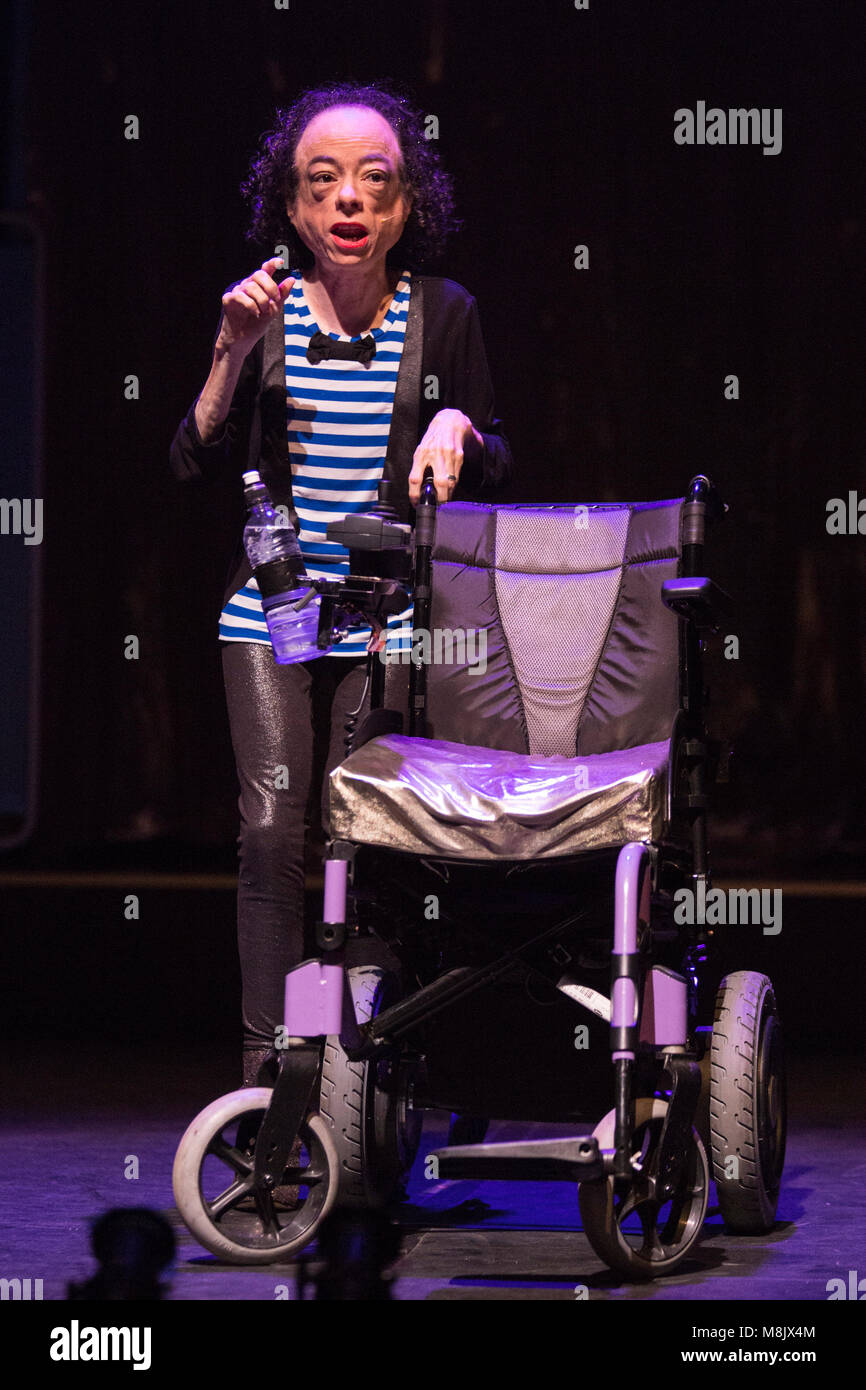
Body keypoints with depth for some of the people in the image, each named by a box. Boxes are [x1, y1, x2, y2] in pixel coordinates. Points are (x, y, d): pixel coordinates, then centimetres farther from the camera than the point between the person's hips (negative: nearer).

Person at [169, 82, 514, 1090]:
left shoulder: (442, 315, 2)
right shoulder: (265, 306, 3)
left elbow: (495, 475, 10)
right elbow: (194, 466, -1)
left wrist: (459, 429, -12)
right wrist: (234, 351, -12)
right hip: (270, 608, 1)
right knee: (271, 829, -9)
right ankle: (267, 1064, -4)